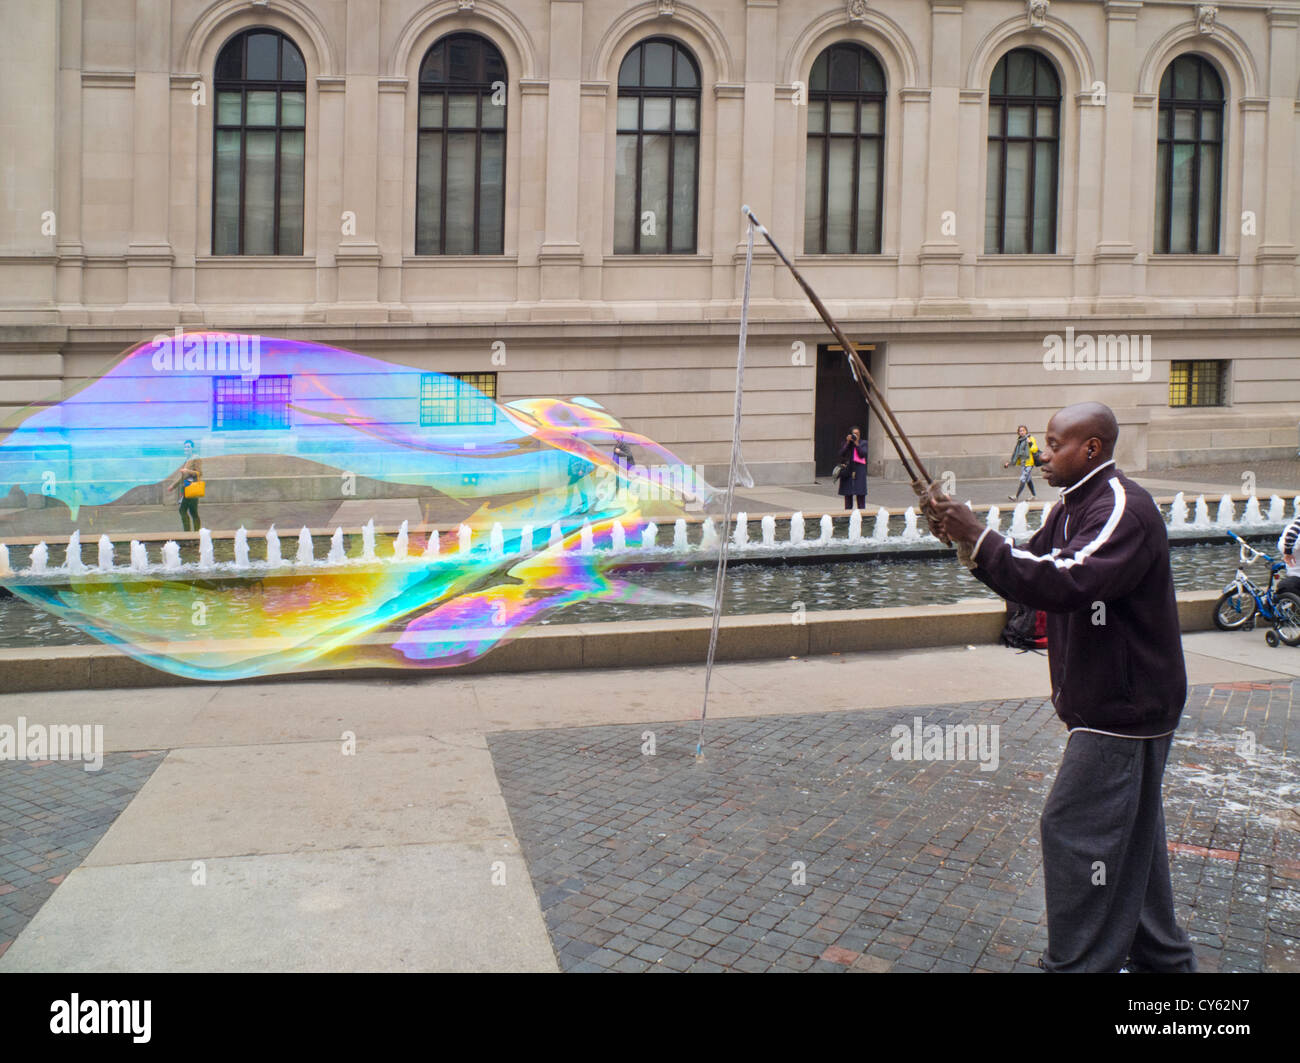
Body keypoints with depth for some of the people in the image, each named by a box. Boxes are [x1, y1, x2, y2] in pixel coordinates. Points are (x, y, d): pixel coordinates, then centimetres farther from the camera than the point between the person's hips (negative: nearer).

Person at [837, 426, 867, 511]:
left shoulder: (863, 444, 6)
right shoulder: (845, 443, 9)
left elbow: (863, 454, -9)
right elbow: (841, 454, -5)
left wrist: (856, 443, -12)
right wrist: (847, 443, -10)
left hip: (859, 471, -1)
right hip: (847, 471, 1)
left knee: (861, 494, -4)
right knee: (848, 494, 3)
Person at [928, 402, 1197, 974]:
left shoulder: (1123, 508, -20)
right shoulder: (1076, 507, 12)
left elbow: (1069, 582, -34)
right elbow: (1033, 569, 13)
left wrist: (981, 539, -32)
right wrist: (966, 537, -2)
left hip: (1124, 706, -10)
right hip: (1113, 703, 10)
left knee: (1074, 829, -7)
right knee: (1128, 833, 18)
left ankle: (1076, 963, 2)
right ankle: (1160, 956, 31)